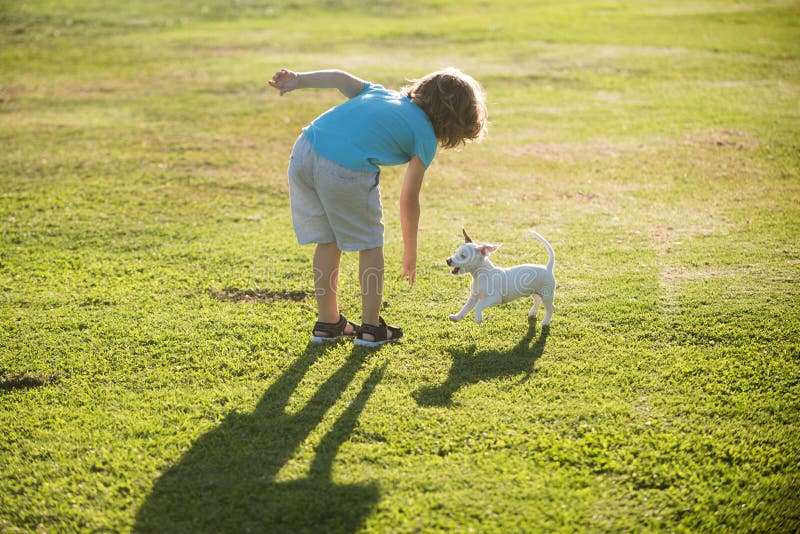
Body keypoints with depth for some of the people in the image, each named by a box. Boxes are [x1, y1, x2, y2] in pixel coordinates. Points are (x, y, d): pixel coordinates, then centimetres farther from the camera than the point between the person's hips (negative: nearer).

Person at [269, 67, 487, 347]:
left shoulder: (381, 92, 27)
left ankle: (327, 323, 32)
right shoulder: (425, 135, 11)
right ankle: (371, 328, 22)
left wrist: (298, 80, 0)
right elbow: (408, 200, 12)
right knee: (370, 245, 16)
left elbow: (343, 78, 11)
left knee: (327, 242, 22)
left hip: (303, 152, 6)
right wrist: (410, 255, 22)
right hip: (346, 171, -6)